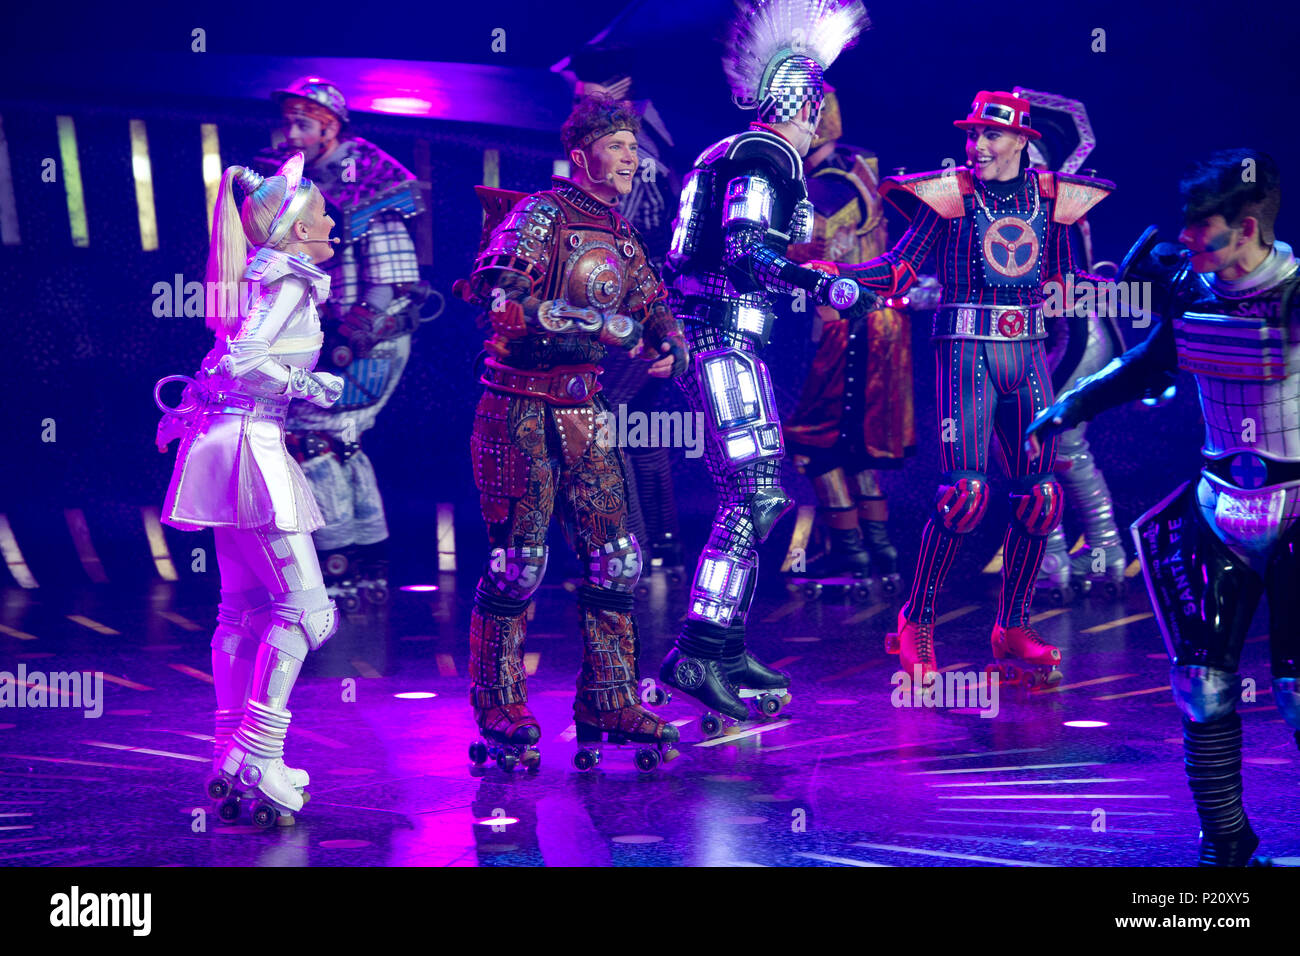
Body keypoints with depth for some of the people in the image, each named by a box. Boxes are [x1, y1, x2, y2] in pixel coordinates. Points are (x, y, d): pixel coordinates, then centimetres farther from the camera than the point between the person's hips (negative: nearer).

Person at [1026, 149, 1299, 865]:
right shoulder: (1191, 293, 1)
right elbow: (1146, 368, 19)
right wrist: (1066, 409, 17)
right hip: (1219, 510, 5)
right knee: (1204, 686, 3)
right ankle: (1225, 844, 17)